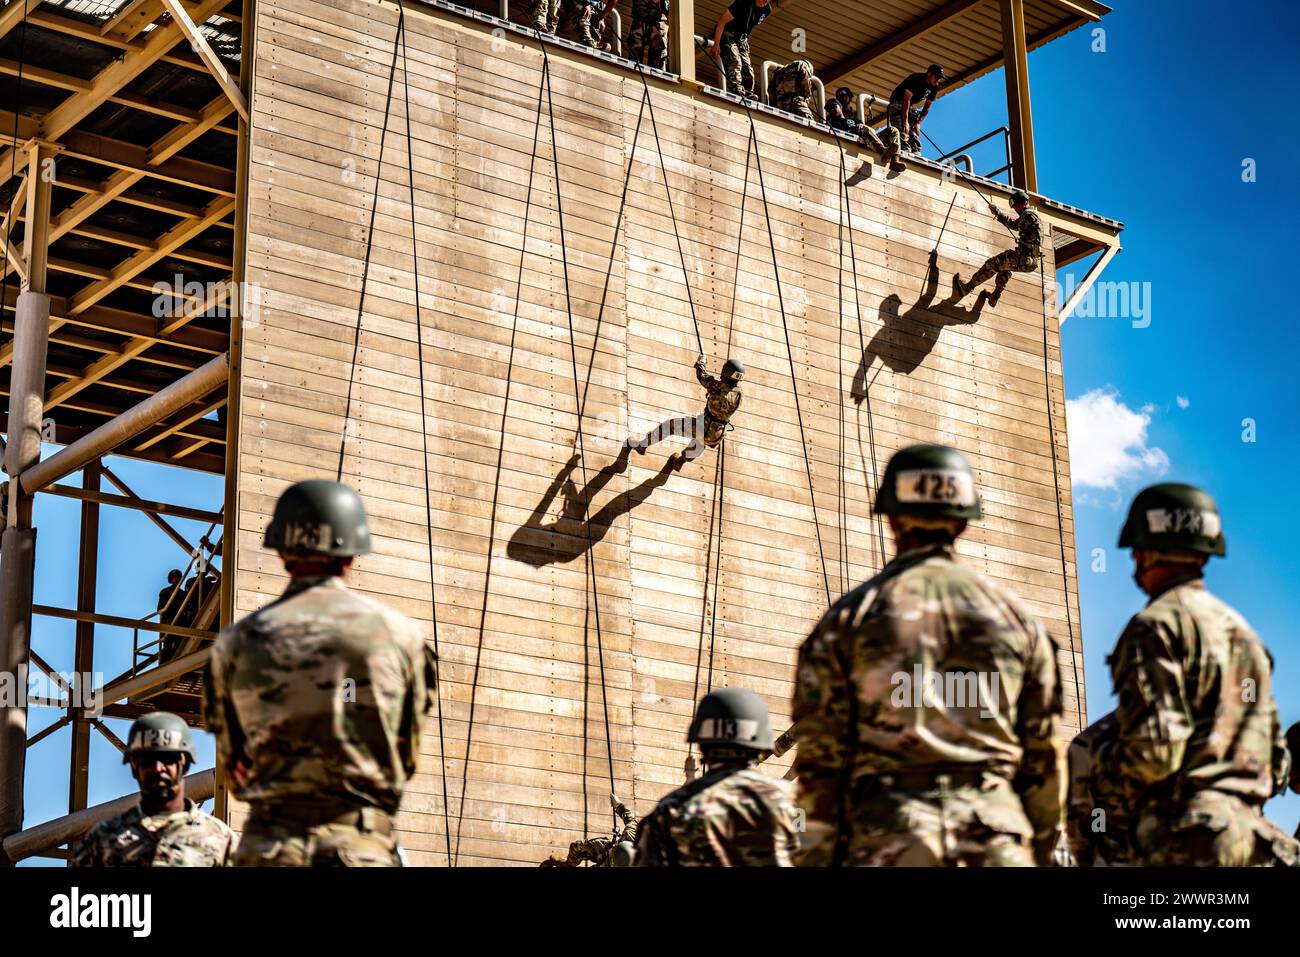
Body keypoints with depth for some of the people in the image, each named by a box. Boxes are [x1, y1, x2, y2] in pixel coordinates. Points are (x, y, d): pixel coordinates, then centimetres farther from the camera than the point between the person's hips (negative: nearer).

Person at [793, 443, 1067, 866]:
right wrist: (1040, 852, 18)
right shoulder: (1015, 616, 13)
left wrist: (820, 855, 4)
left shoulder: (851, 616, 6)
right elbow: (1045, 755, 12)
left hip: (888, 833, -2)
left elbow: (819, 753, 1)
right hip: (997, 839, 2)